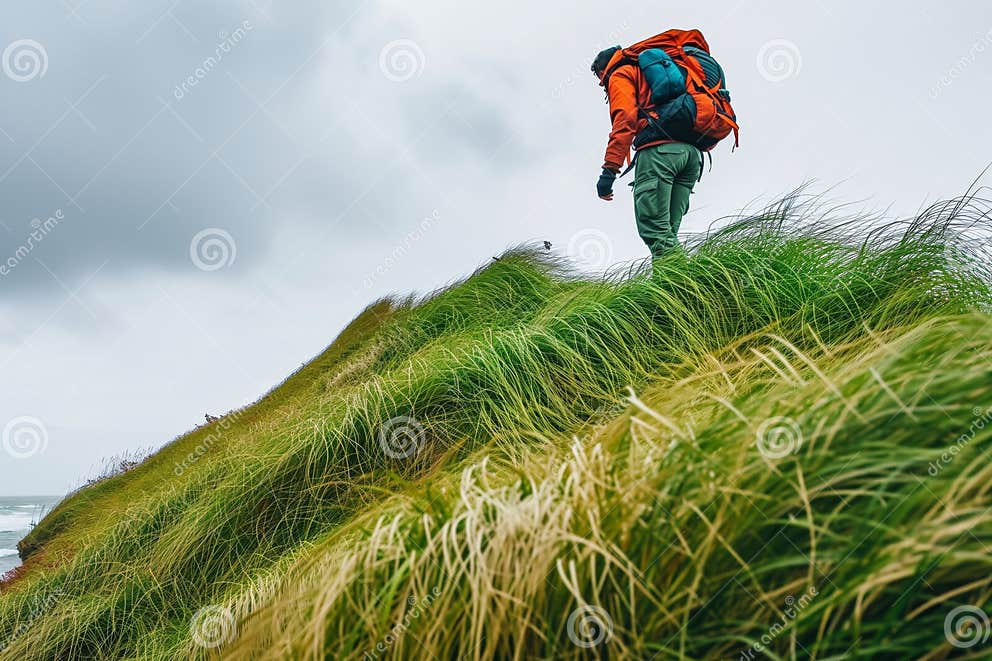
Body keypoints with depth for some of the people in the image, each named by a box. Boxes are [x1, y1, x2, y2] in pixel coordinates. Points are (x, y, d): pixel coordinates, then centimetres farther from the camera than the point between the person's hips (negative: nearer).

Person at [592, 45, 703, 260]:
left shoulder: (620, 75, 13)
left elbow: (624, 119, -6)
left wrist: (609, 170, -13)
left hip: (660, 147, -8)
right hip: (692, 151, 8)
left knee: (654, 229, -15)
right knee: (667, 232, 4)